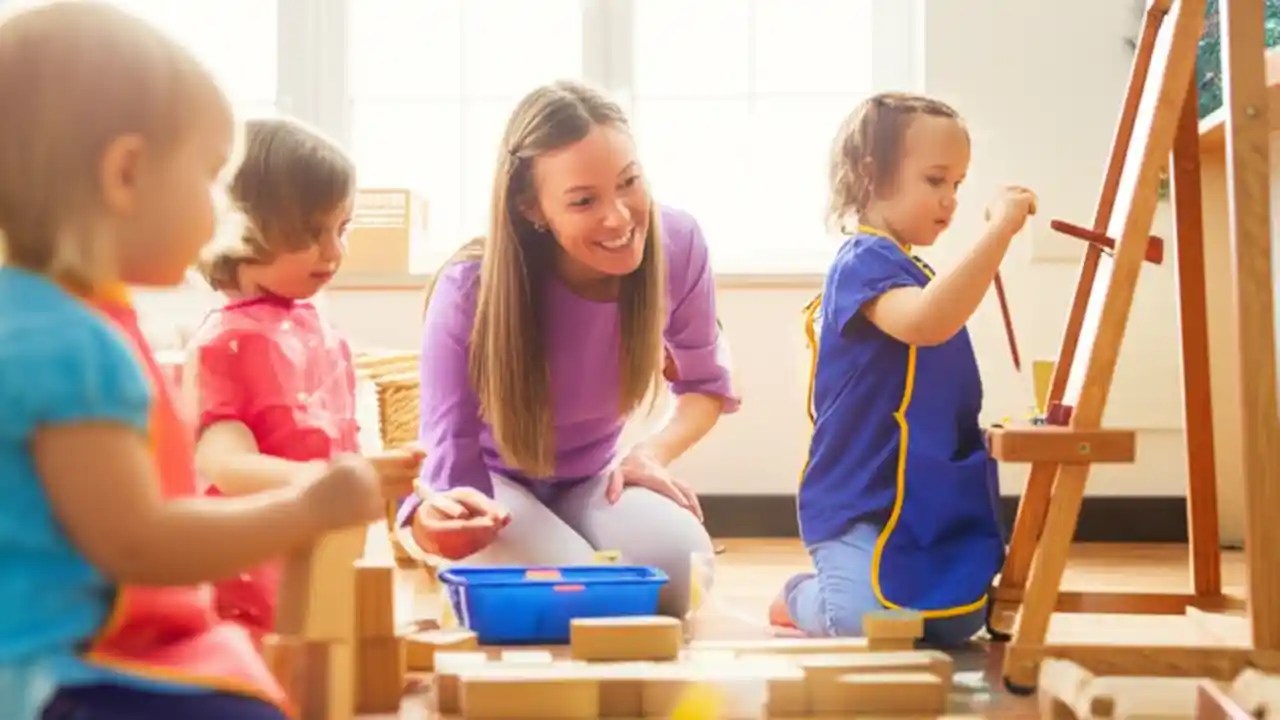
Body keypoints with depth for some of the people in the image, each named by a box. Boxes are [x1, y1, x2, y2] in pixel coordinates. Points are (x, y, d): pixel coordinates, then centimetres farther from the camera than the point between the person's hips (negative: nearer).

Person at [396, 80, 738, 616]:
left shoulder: (676, 245, -20)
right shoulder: (470, 289, -31)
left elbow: (705, 385, 0)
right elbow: (451, 453, -29)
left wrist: (653, 453, -20)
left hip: (589, 481, 3)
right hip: (486, 481, -3)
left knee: (680, 566, -29)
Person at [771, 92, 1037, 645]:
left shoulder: (913, 271, 18)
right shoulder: (864, 262, -14)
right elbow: (925, 321, -37)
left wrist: (990, 432, 22)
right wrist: (1000, 229, -36)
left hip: (927, 496, 9)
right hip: (861, 500, -9)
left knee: (958, 623, -1)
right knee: (871, 624, -25)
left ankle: (828, 589, 21)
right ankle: (800, 600, 9)